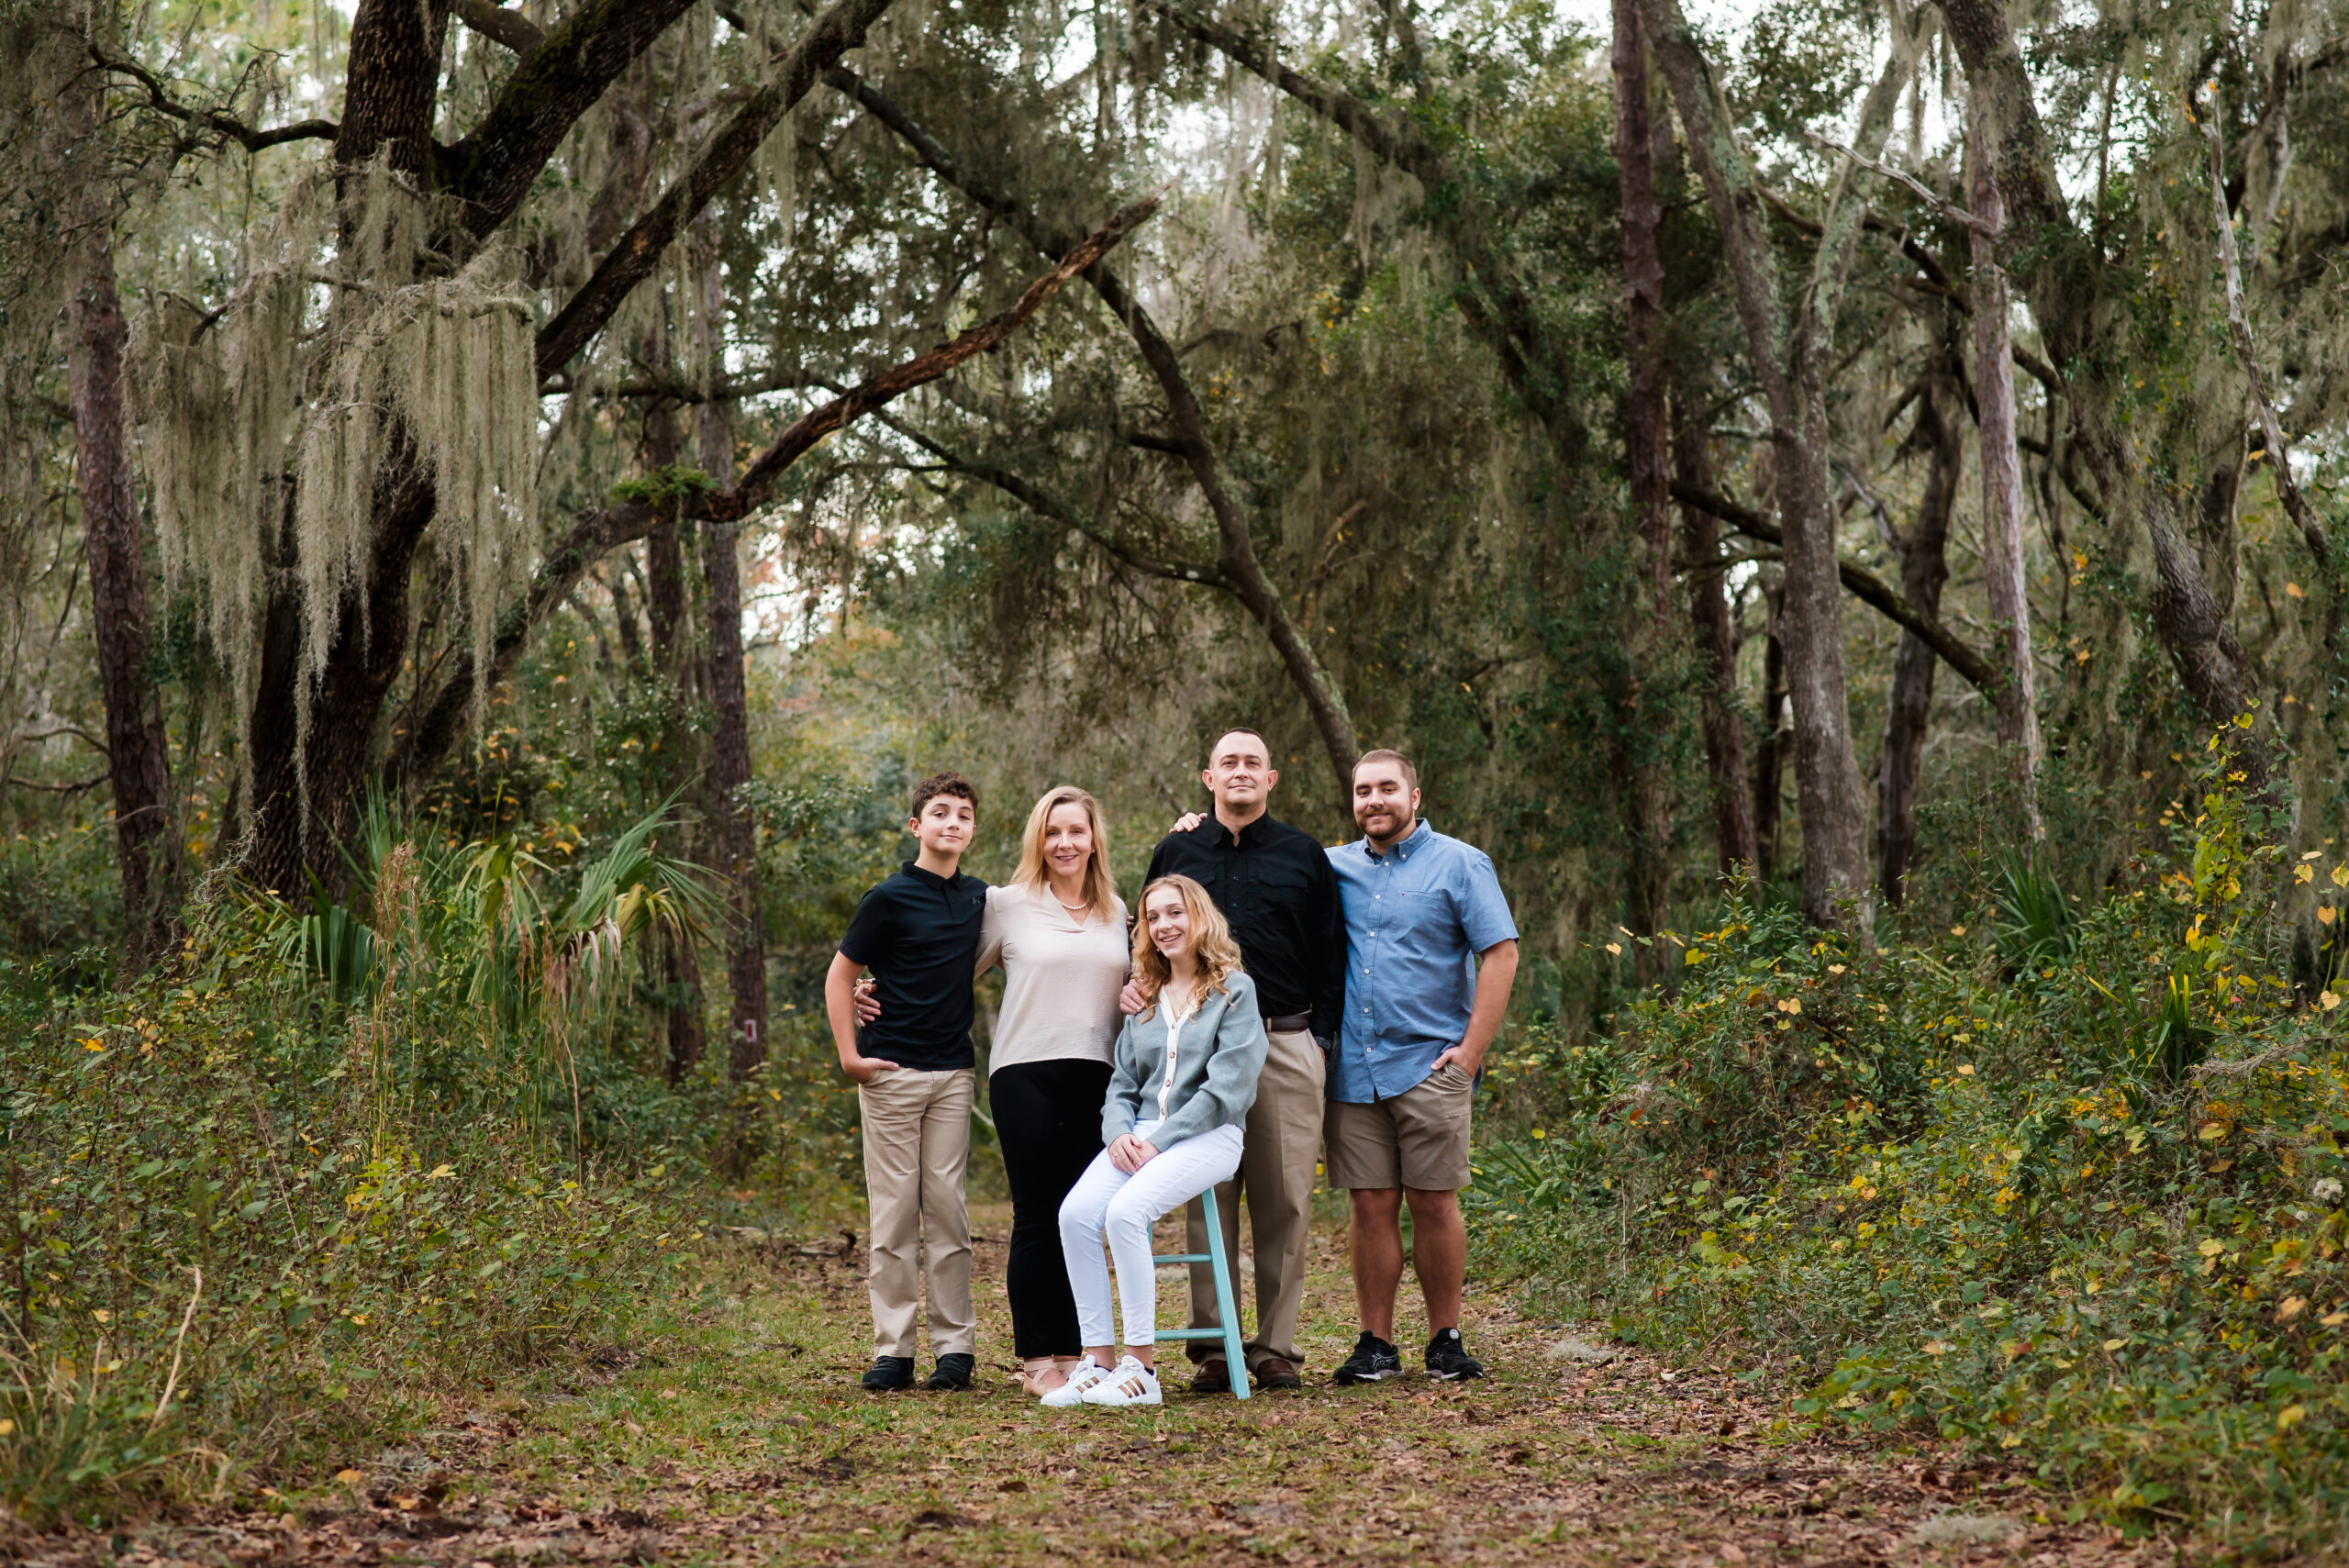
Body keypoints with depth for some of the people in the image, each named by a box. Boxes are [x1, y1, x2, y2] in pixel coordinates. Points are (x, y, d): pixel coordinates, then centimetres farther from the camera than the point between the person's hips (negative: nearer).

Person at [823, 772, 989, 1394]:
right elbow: (840, 976, 0)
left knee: (947, 1208, 2)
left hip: (953, 1074, 3)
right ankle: (892, 1349, 3)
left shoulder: (978, 898, 9)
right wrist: (849, 1055, -6)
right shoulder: (890, 898, -4)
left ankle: (955, 1344, 6)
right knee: (894, 1212, -1)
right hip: (892, 1074, -3)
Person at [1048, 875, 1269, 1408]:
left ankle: (1142, 1365, -25)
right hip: (1140, 1135, 6)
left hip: (1208, 1136, -6)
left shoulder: (1234, 989, 1)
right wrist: (1118, 1132, -4)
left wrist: (1159, 1141, -14)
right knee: (1076, 1213, -23)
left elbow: (1227, 1087, -9)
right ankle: (1097, 1359, -19)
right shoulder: (1145, 997, 20)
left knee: (1126, 1210, -32)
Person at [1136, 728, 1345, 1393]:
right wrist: (1135, 984, 2)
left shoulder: (1304, 855, 10)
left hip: (1286, 1045, 0)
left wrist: (1319, 1037, 3)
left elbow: (1329, 956, 11)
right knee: (1207, 1200, -1)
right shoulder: (1176, 852, 13)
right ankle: (1213, 1347, 4)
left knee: (1286, 1201, -1)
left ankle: (1277, 1346, 5)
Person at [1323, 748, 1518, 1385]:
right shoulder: (1334, 868, 13)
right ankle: (1376, 1344, 9)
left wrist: (1471, 1051, -9)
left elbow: (1500, 955, -3)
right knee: (1370, 1205, 2)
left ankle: (1446, 1340, 9)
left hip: (1429, 1065, -3)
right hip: (1353, 1068, 3)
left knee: (1434, 1203, -2)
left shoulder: (1460, 865, 3)